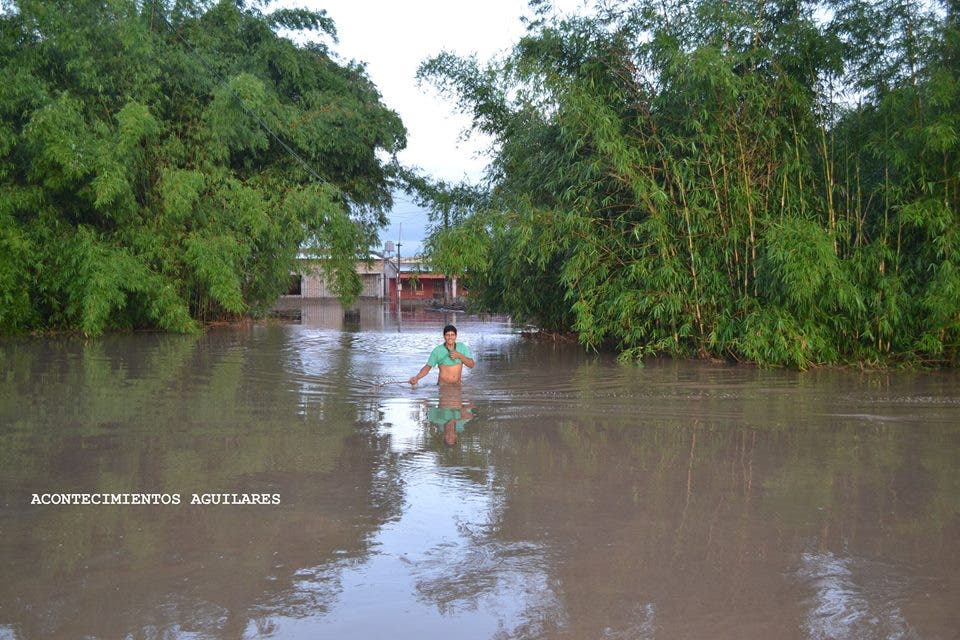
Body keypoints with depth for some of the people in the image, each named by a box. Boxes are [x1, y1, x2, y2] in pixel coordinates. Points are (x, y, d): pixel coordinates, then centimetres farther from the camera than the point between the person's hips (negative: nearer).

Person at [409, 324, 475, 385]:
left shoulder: (462, 347, 0)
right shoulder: (437, 350, -7)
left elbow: (471, 365, -1)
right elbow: (427, 367, -5)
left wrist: (460, 356, -18)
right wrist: (416, 378, -21)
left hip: (457, 386, 2)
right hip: (443, 387, -2)